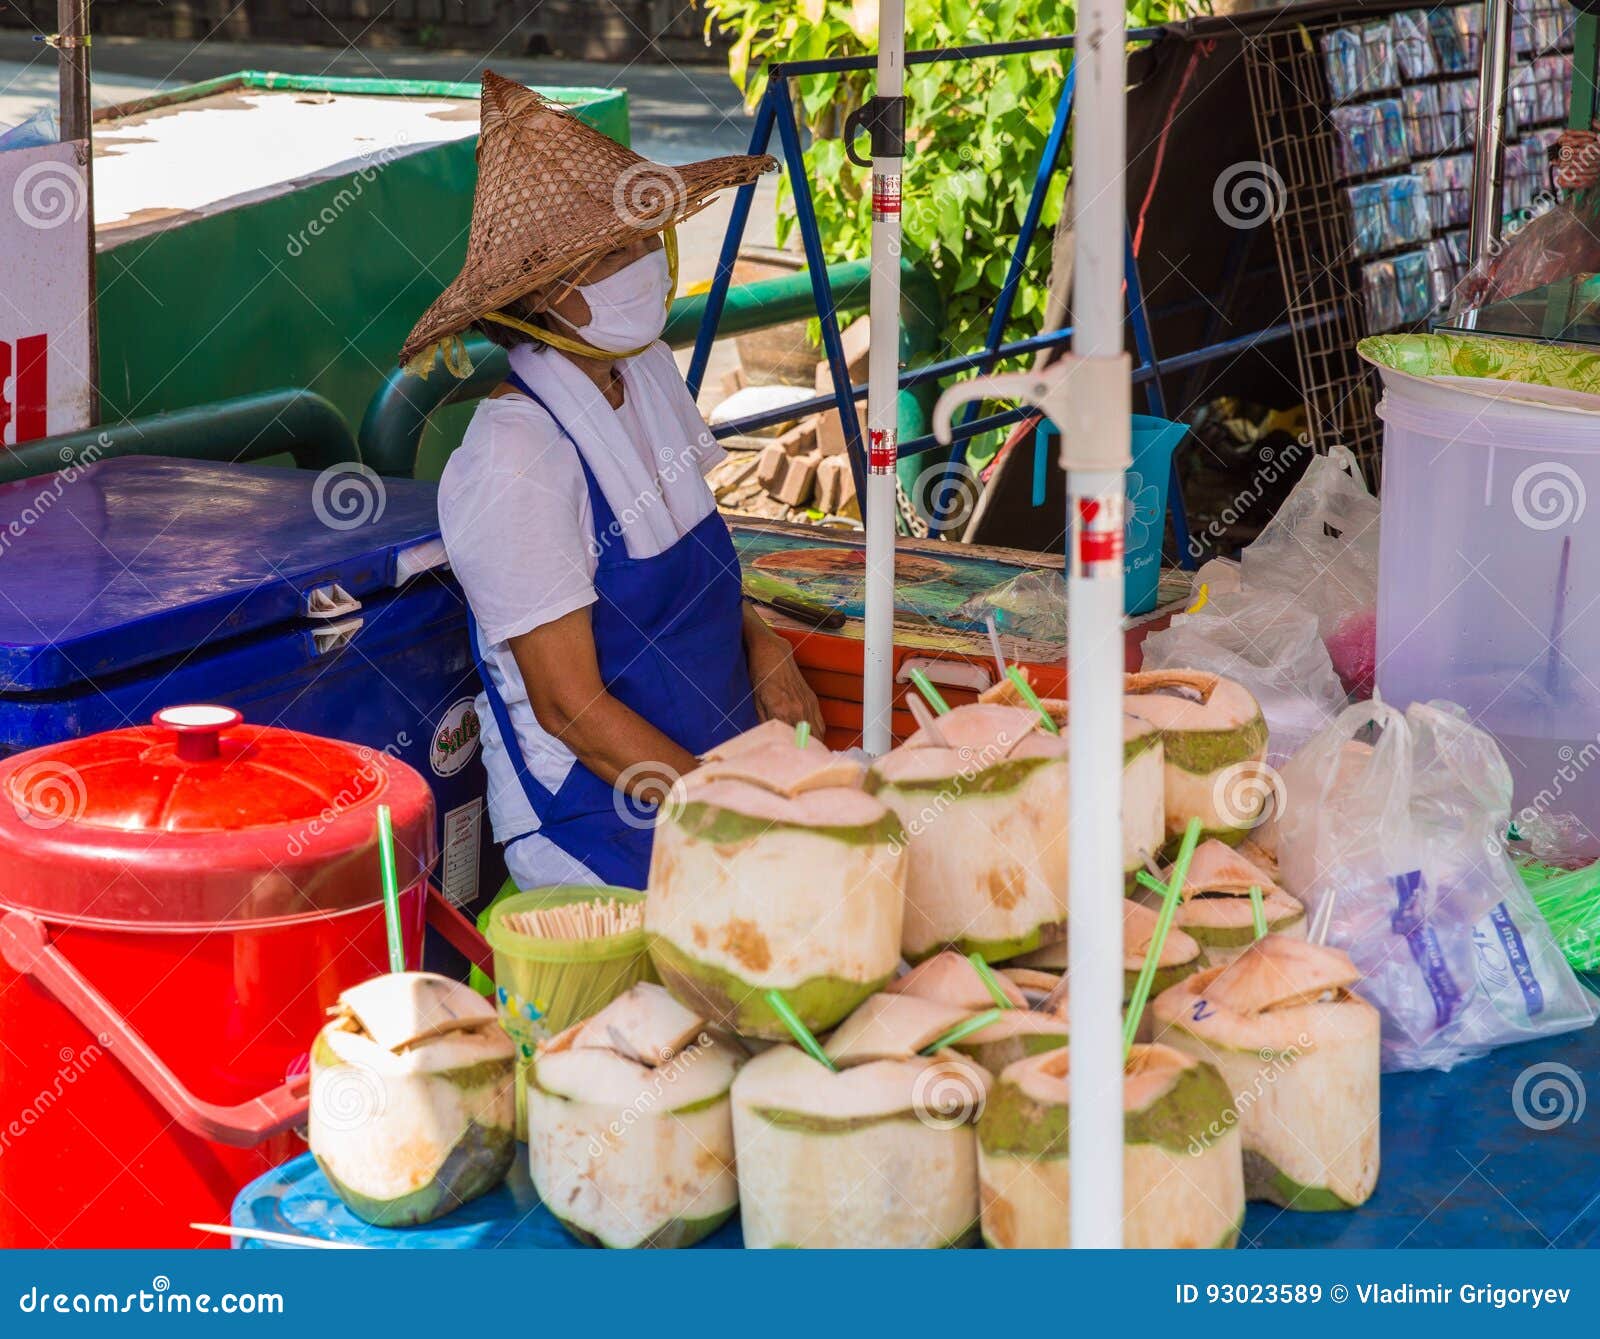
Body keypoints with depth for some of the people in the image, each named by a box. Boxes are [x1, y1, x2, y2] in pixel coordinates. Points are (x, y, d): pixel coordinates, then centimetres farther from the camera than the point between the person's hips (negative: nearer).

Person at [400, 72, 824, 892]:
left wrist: (763, 649, 2)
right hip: (600, 829, -8)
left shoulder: (649, 375, 6)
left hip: (708, 774, 8)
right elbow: (570, 706, -17)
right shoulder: (515, 456, -19)